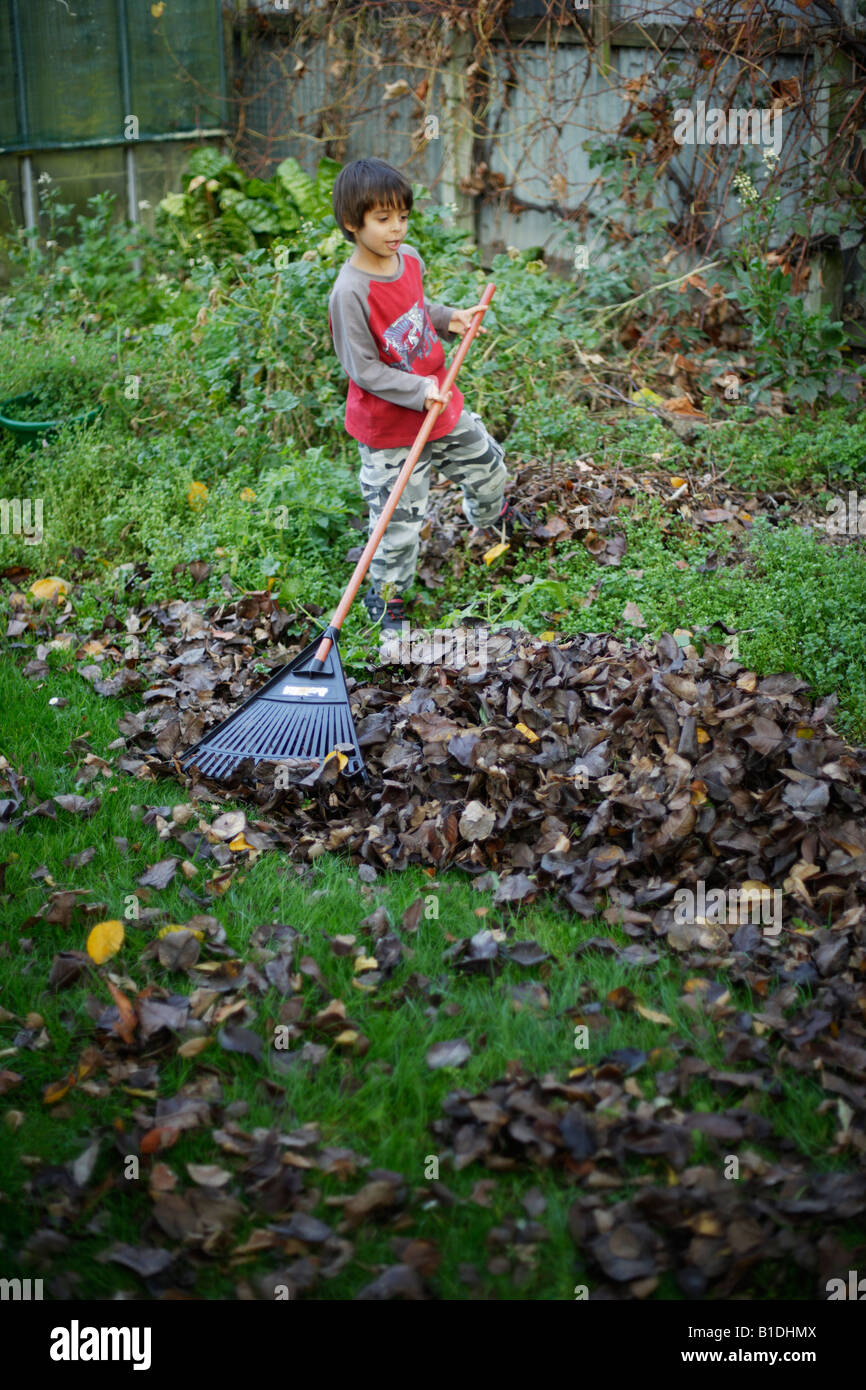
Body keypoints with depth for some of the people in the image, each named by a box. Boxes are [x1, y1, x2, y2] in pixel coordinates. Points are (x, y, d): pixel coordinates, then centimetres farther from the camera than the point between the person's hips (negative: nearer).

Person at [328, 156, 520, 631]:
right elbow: (362, 368, -23)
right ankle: (386, 595, 25)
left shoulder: (410, 259, -3)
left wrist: (449, 318, -1)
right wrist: (419, 392, -27)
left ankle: (490, 518, 59)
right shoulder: (351, 292, -27)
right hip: (389, 428, -7)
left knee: (487, 463, 25)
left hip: (440, 405, 7)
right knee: (400, 517, 1)